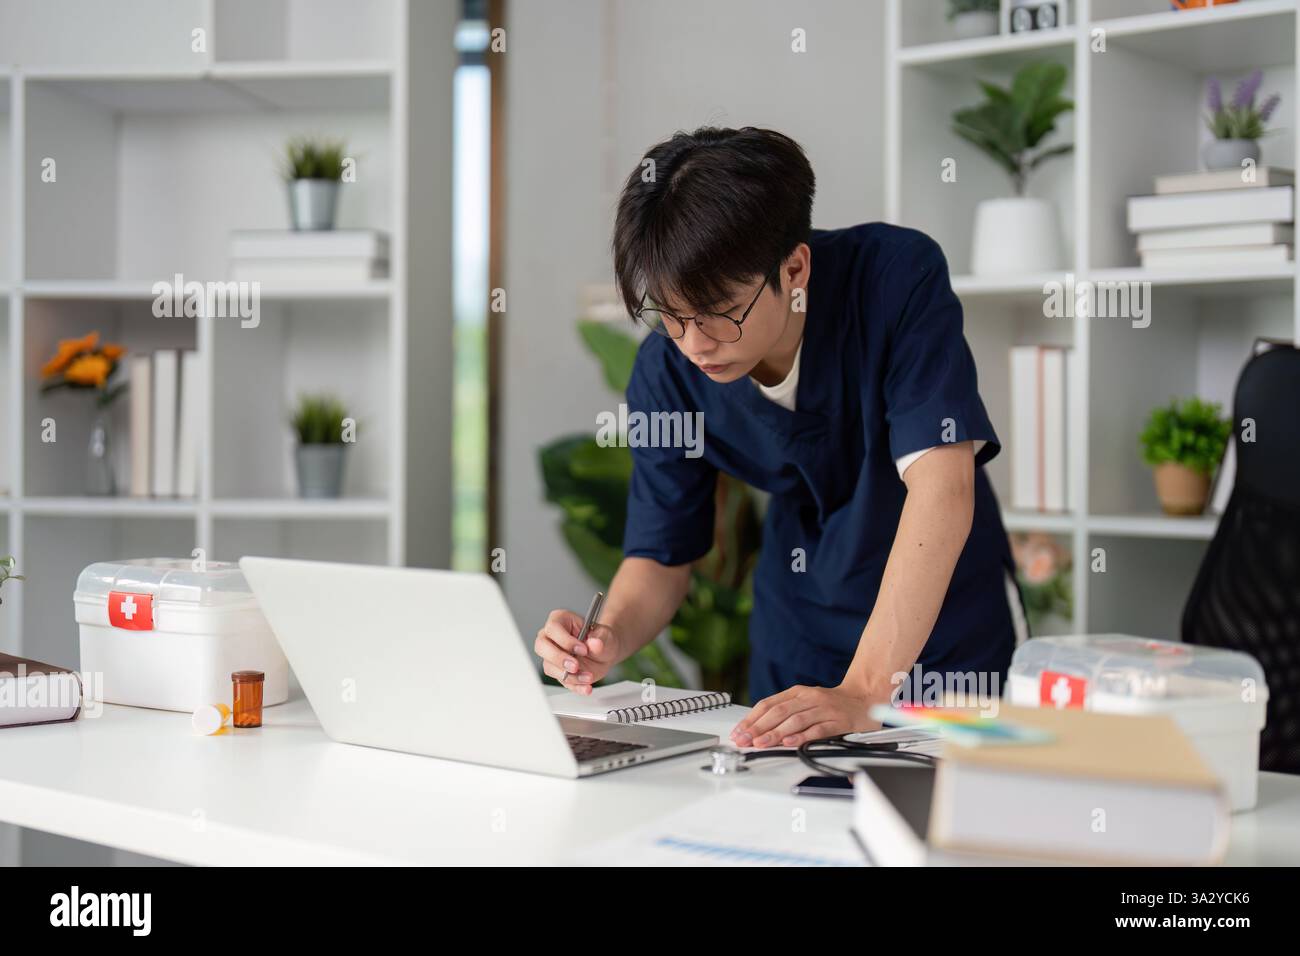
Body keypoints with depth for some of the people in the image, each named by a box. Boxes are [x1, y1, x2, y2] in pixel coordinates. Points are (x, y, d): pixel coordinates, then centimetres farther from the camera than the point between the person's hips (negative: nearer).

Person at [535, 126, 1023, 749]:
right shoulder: (667, 370, -13)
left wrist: (864, 692, -40)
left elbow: (941, 486, -32)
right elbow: (659, 555, -4)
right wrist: (610, 640, -26)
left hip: (943, 640, -2)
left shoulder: (899, 275, -24)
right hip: (799, 644, 2)